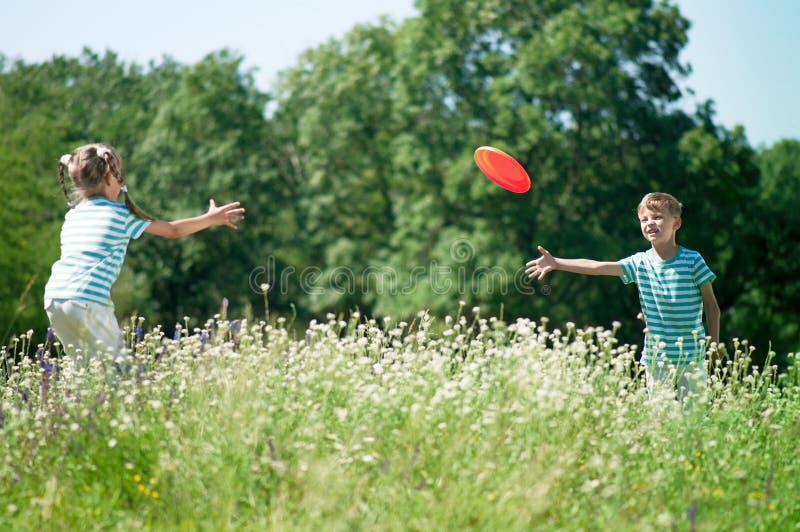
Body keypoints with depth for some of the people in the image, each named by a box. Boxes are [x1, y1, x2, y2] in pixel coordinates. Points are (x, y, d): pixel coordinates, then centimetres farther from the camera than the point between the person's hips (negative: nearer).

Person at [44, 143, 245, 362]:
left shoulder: (72, 215, 16)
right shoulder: (122, 215, 1)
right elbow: (172, 230, 8)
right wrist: (211, 218, 21)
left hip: (53, 298, 6)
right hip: (88, 301, -6)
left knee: (85, 365, 16)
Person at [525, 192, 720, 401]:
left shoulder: (692, 261, -5)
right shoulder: (639, 263, 1)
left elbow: (712, 306, 1)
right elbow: (596, 266, -7)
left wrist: (714, 345, 0)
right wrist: (556, 263, -17)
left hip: (692, 357, -3)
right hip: (655, 358, 3)